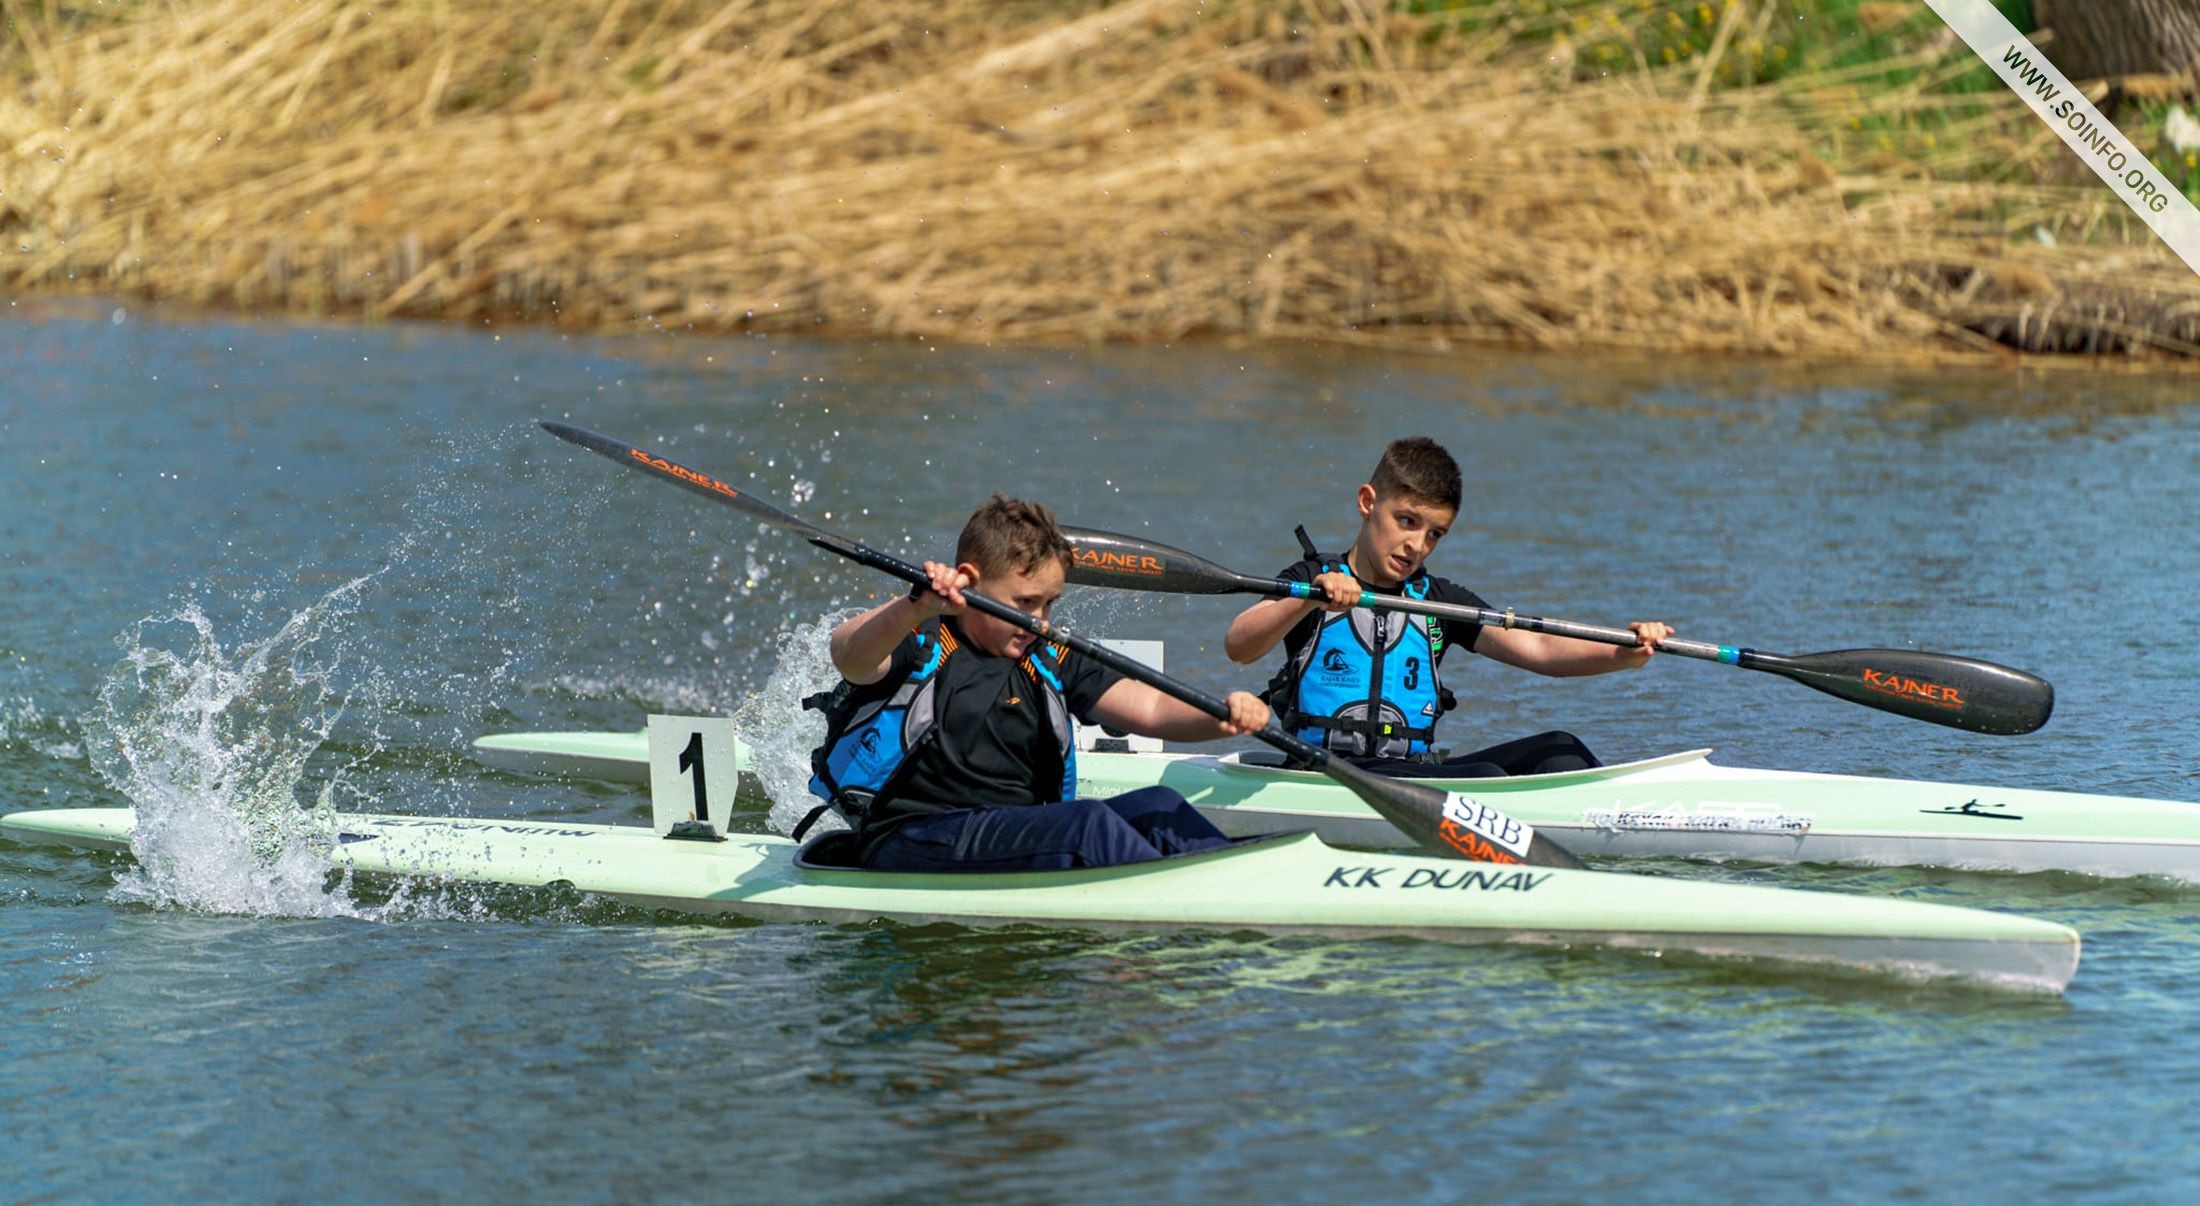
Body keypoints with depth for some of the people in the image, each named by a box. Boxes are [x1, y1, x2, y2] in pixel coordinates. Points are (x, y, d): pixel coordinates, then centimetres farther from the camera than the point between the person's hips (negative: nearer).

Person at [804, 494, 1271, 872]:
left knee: (1156, 807, -12)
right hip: (910, 841, -7)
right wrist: (917, 609, -47)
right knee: (1088, 823, -28)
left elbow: (1149, 710, 6)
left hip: (1017, 834, 7)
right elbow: (850, 657, -26)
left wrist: (1224, 717, -16)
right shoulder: (916, 641, -2)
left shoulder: (1049, 662, 16)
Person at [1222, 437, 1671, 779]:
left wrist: (1624, 653, -14)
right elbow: (1237, 647, -15)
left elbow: (1537, 649, 4)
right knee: (1484, 778, -28)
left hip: (1416, 771, 6)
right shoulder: (1311, 580, 3)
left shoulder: (1439, 601, 16)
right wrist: (1310, 600, -34)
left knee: (1557, 750, -11)